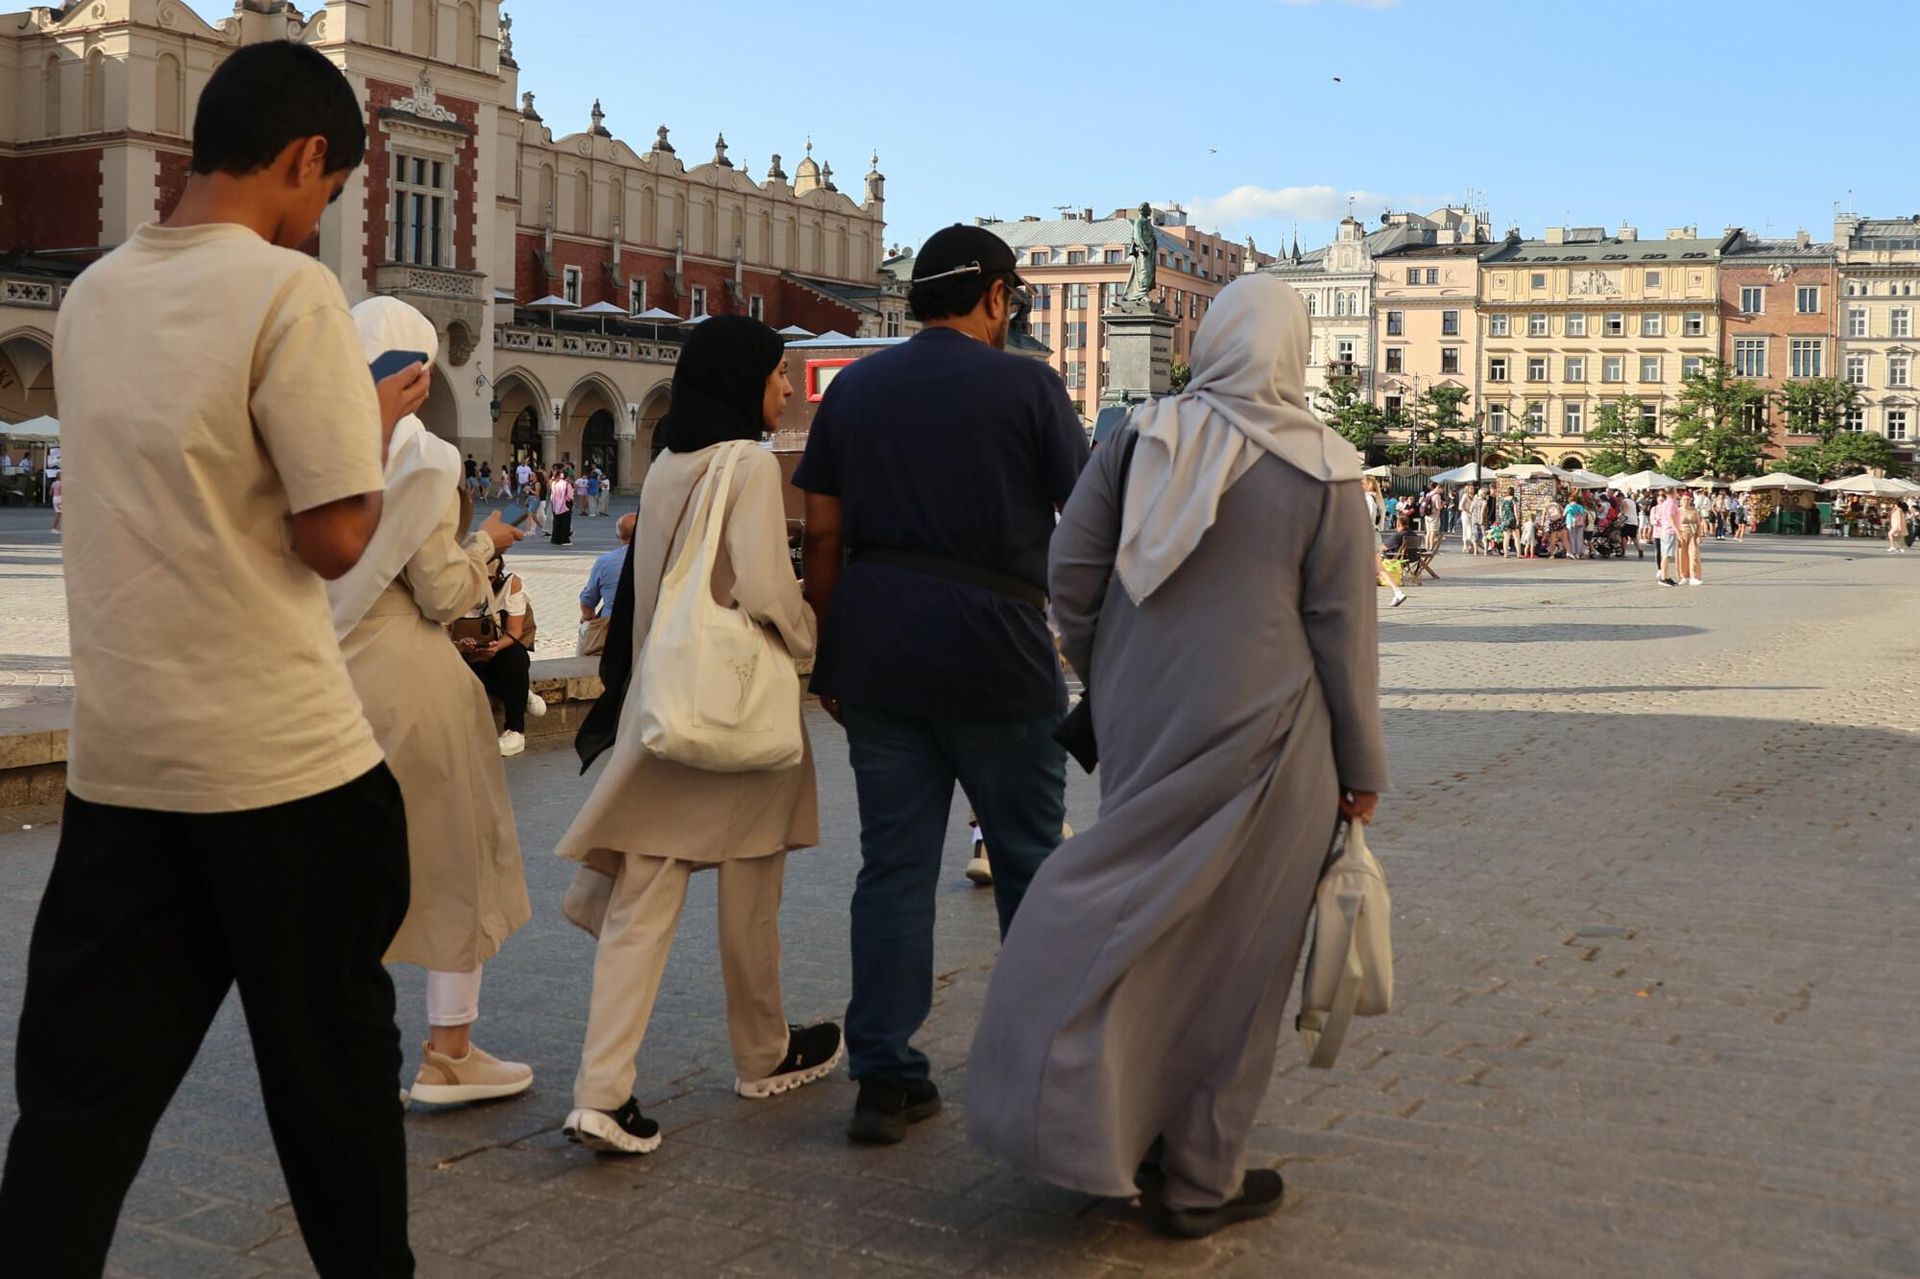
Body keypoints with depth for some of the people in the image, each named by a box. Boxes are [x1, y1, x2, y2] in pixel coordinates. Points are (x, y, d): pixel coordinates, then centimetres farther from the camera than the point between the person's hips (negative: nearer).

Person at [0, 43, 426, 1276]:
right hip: (283, 759, -6)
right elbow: (335, 537, -15)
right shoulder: (290, 290, -12)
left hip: (118, 758, 6)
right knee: (333, 1060, 11)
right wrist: (379, 419, 2)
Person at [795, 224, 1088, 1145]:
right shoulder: (1025, 385, -4)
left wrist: (829, 655, 12)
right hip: (996, 653, -4)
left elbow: (822, 533, 7)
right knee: (1028, 859, 11)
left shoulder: (854, 388, 9)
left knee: (893, 863, 7)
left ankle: (885, 1078, 8)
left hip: (877, 654, 4)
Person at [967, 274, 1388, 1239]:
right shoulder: (1319, 469, -6)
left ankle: (1119, 1131, 17)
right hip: (1260, 738, -3)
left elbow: (1069, 572, 1)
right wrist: (1360, 767, 4)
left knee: (1140, 914, 16)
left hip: (1142, 725, 3)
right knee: (1232, 948, 6)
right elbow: (1342, 627, -4)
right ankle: (1199, 1181, 18)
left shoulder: (1143, 439, 1)